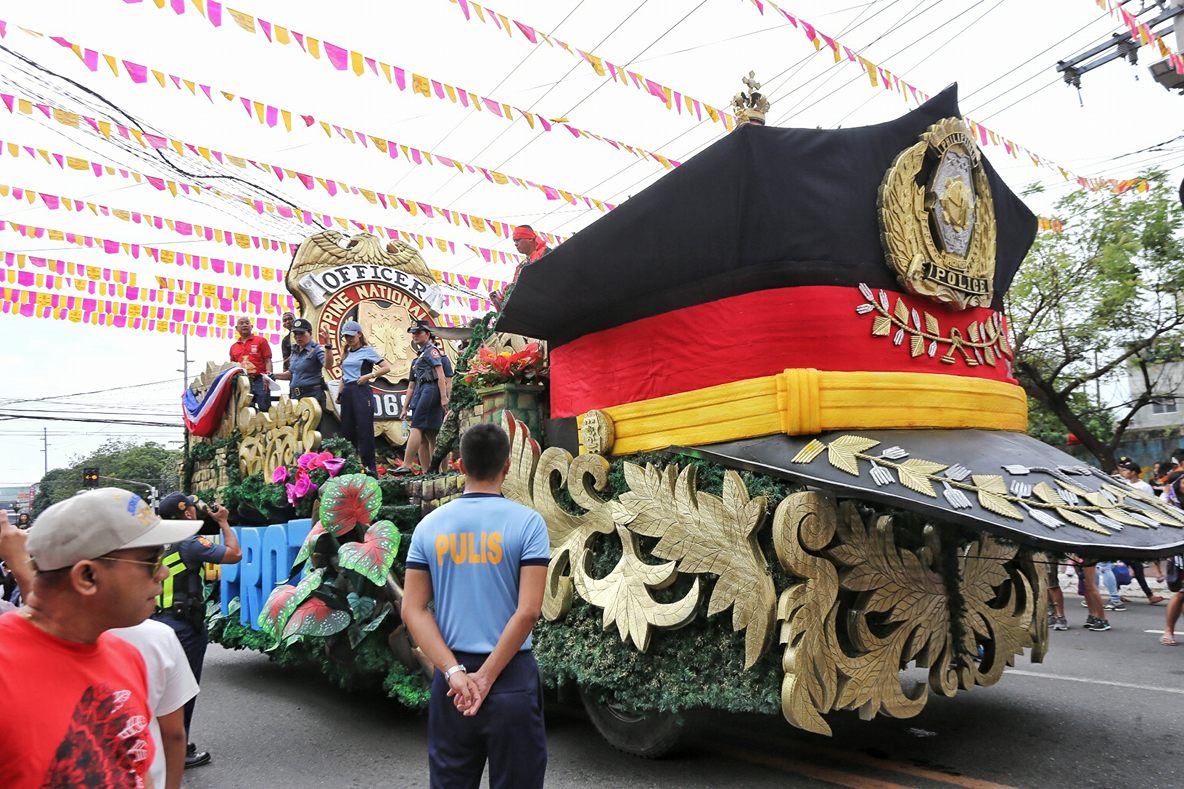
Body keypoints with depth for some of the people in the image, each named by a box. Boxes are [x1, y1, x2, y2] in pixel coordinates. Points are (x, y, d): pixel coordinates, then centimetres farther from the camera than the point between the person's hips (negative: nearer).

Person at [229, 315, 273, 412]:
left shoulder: (261, 341, 8)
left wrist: (268, 375, -13)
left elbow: (267, 360, 2)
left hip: (260, 380, -3)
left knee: (264, 408, -10)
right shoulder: (233, 347, 17)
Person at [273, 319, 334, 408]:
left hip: (313, 395, -7)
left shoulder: (317, 349, -8)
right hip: (295, 396, 8)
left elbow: (328, 365, -28)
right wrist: (274, 376, 15)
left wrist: (327, 343, -37)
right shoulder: (294, 351, 15)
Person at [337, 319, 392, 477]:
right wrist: (340, 393, 16)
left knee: (364, 431, -7)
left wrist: (368, 376, -14)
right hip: (347, 393, 7)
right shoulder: (347, 353, 18)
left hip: (361, 392, -7)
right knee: (347, 431, 7)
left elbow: (387, 367, -8)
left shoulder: (367, 351, -1)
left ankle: (370, 468, -4)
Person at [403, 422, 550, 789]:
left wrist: (455, 672, -7)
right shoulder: (527, 522, -9)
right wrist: (485, 677, -10)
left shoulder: (430, 525, 1)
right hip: (512, 677, -3)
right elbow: (528, 611, -14)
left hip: (450, 679, 3)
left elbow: (413, 610, -2)